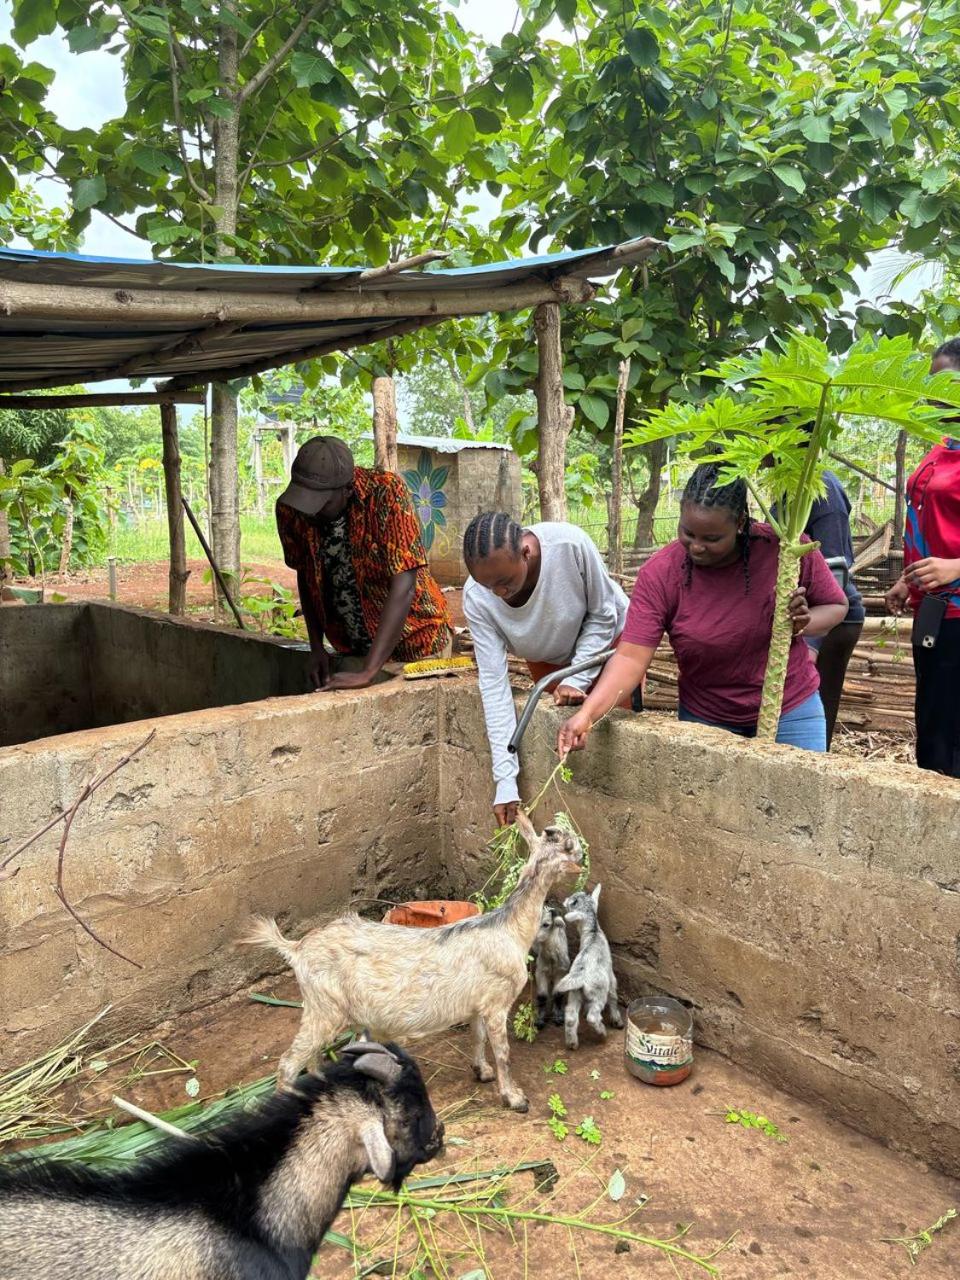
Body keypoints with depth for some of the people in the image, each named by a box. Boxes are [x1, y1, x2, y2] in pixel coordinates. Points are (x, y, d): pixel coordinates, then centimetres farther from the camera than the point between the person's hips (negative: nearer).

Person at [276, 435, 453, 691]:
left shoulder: (387, 492, -24)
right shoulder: (290, 509, -10)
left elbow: (404, 588, -30)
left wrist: (367, 673, -34)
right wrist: (317, 647, 0)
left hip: (417, 643, -4)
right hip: (357, 650, 4)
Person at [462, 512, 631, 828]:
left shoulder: (570, 544, -39)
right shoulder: (477, 598, -31)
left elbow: (602, 616, -22)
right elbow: (494, 682, -30)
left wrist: (577, 679, -28)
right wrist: (505, 782, -34)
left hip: (608, 637, -2)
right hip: (547, 658, 2)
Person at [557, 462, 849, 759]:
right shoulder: (659, 574, -18)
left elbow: (837, 606, -1)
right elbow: (631, 657, -21)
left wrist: (804, 623, -23)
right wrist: (586, 714, -34)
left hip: (791, 712, 1)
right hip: (705, 721, 0)